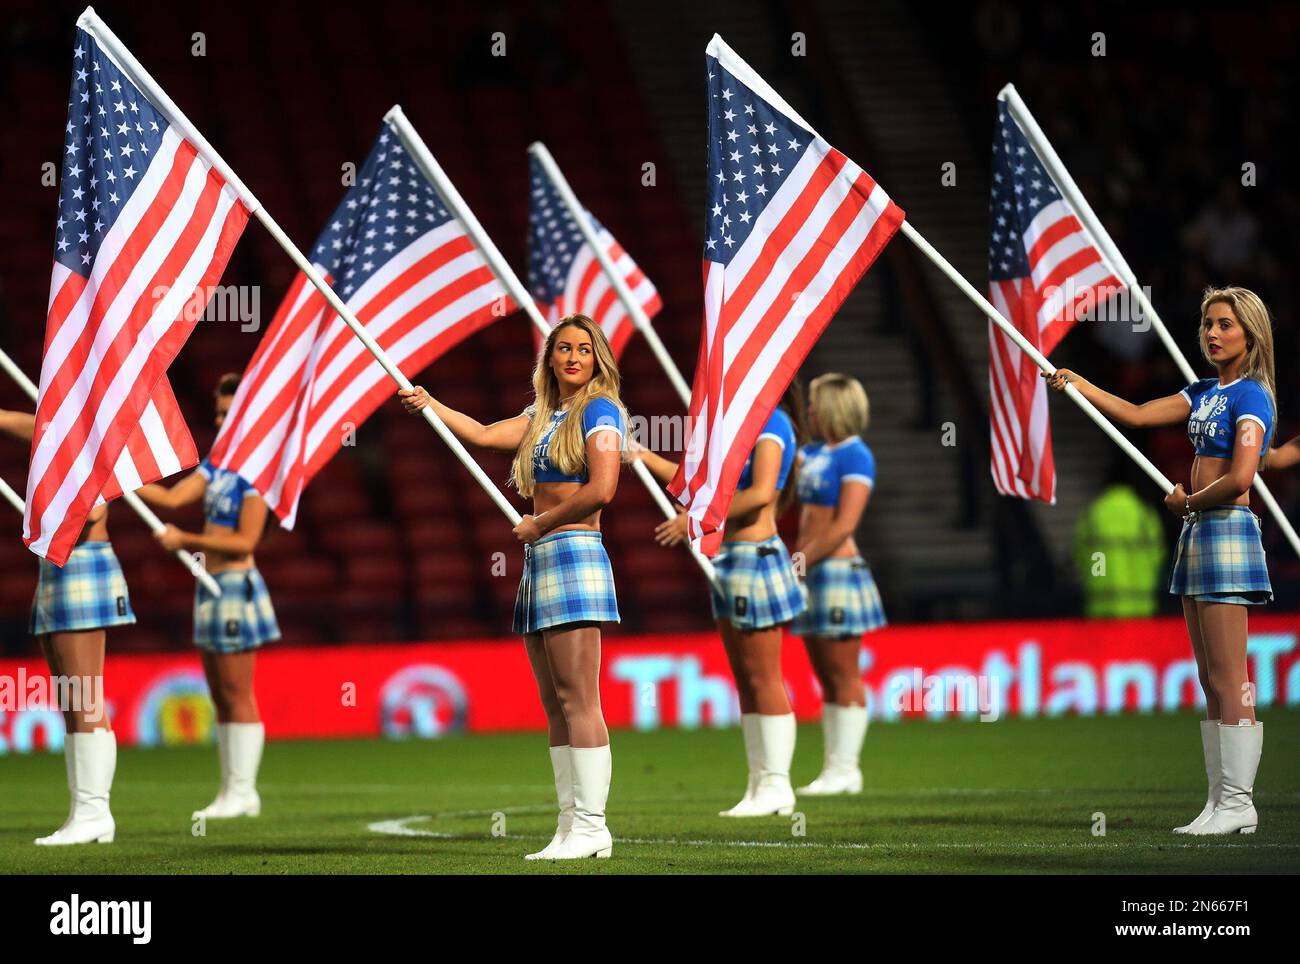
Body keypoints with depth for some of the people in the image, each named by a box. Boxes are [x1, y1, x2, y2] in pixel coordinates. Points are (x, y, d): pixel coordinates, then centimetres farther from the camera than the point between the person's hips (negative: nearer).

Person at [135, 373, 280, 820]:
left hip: (237, 586, -9)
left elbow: (245, 541, -15)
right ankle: (231, 790, 14)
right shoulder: (217, 465, 13)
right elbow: (172, 497, 7)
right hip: (211, 586, 9)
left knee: (237, 695, -5)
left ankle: (243, 791, -1)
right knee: (221, 698, 10)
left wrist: (186, 541, -15)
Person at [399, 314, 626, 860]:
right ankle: (571, 826, 6)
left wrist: (539, 523, -7)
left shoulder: (598, 409, -5)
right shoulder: (543, 416, 21)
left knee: (577, 699, -12)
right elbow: (484, 435, 19)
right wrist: (429, 405, 14)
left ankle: (591, 827, -14)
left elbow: (602, 489, -15)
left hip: (574, 554, -9)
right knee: (555, 705, 6)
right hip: (539, 566, 9)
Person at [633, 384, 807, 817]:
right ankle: (759, 783, 12)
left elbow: (761, 492, -25)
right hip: (729, 560, 9)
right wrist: (644, 457, 14)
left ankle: (776, 785, -3)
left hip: (755, 557, -9)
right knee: (745, 680, 9)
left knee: (763, 679, -6)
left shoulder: (772, 424, -12)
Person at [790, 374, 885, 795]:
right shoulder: (815, 453, 15)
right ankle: (833, 766, 12)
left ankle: (845, 769, -4)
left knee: (843, 676, -5)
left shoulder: (855, 457, -11)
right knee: (827, 678, 9)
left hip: (837, 570, -9)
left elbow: (843, 526, -17)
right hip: (811, 574, 9)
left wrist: (799, 562, -16)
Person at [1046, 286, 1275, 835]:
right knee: (1211, 682, 7)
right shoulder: (1205, 393, 17)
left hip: (1227, 532, -9)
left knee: (1229, 680, -9)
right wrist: (1076, 384, 14)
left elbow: (1239, 477, -20)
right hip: (1196, 537, 9)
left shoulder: (1250, 396, -10)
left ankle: (1238, 804, -9)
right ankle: (1220, 801, 8)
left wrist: (1187, 502, -5)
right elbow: (1136, 415, 21)